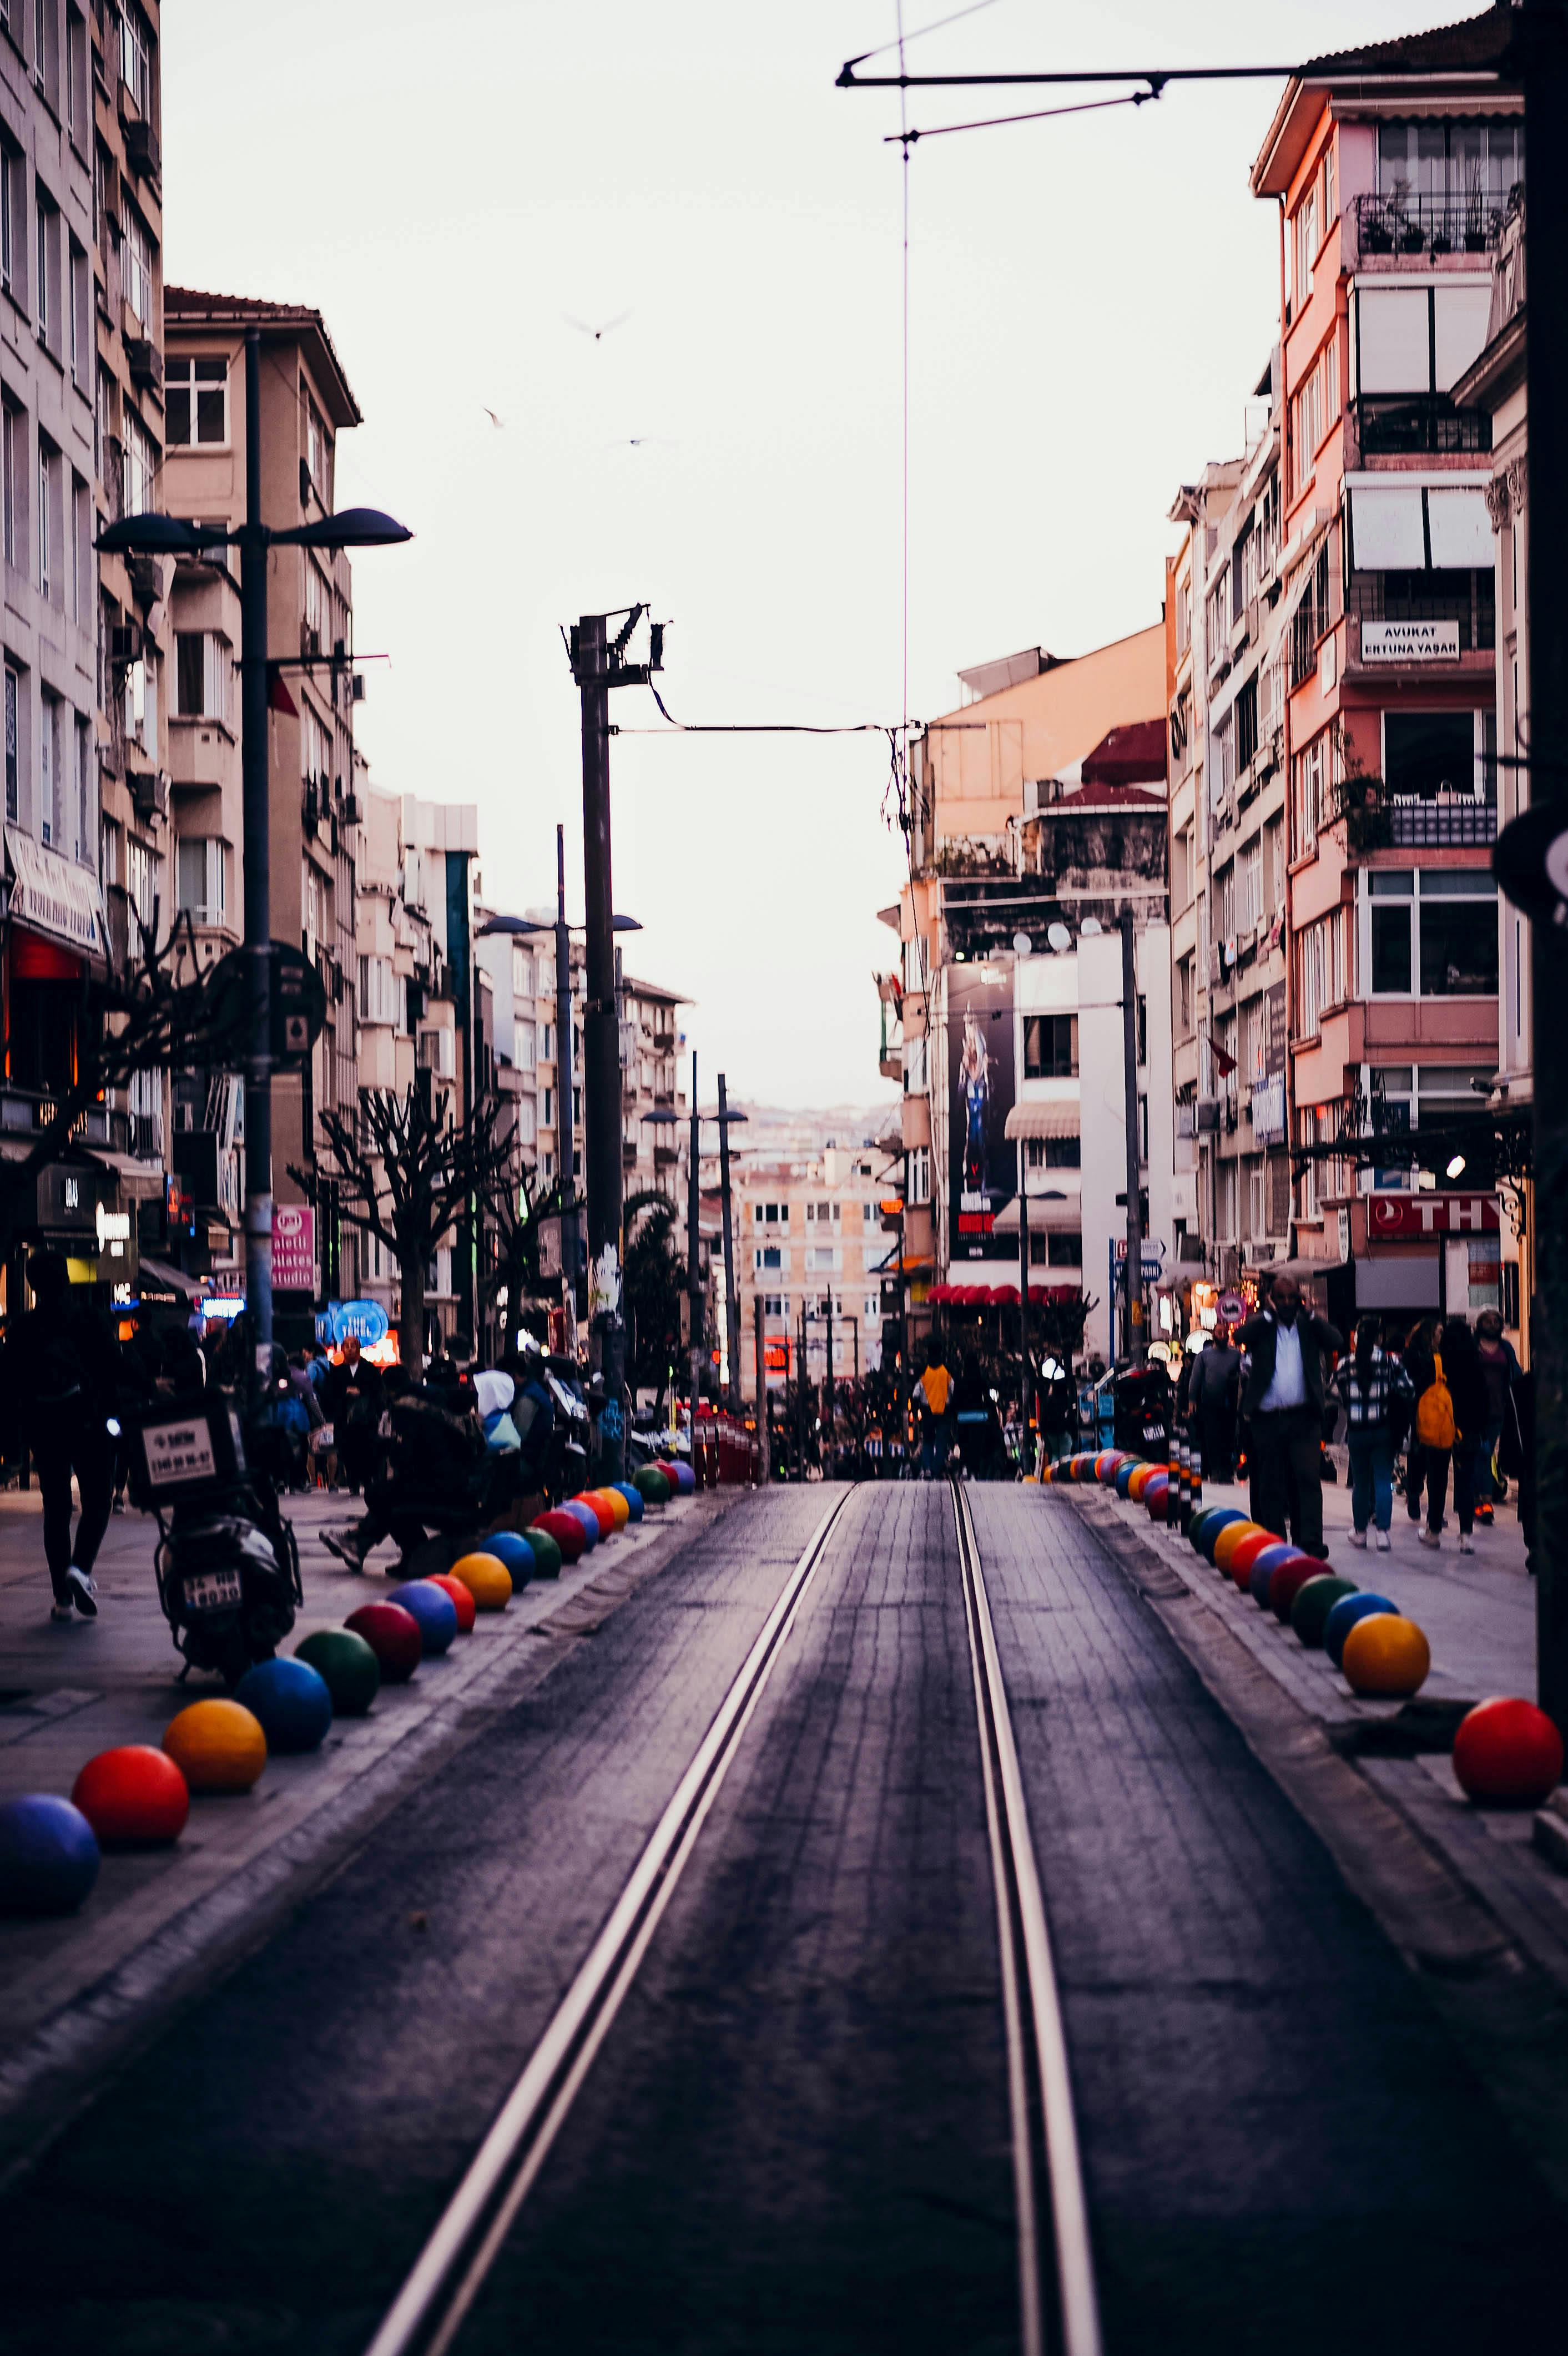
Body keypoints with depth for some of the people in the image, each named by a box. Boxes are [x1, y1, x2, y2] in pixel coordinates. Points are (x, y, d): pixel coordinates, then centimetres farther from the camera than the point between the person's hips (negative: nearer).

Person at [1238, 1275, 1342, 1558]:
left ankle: (1310, 1544, -15)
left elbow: (1335, 1343, -5)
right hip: (1268, 1418, 1)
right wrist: (1270, 1313, -6)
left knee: (1308, 1480, -11)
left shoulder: (1309, 1326, 10)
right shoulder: (1261, 1326, 8)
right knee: (1270, 1485, 6)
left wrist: (1309, 1313, -3)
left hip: (1303, 1418, -1)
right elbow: (1243, 1336, -11)